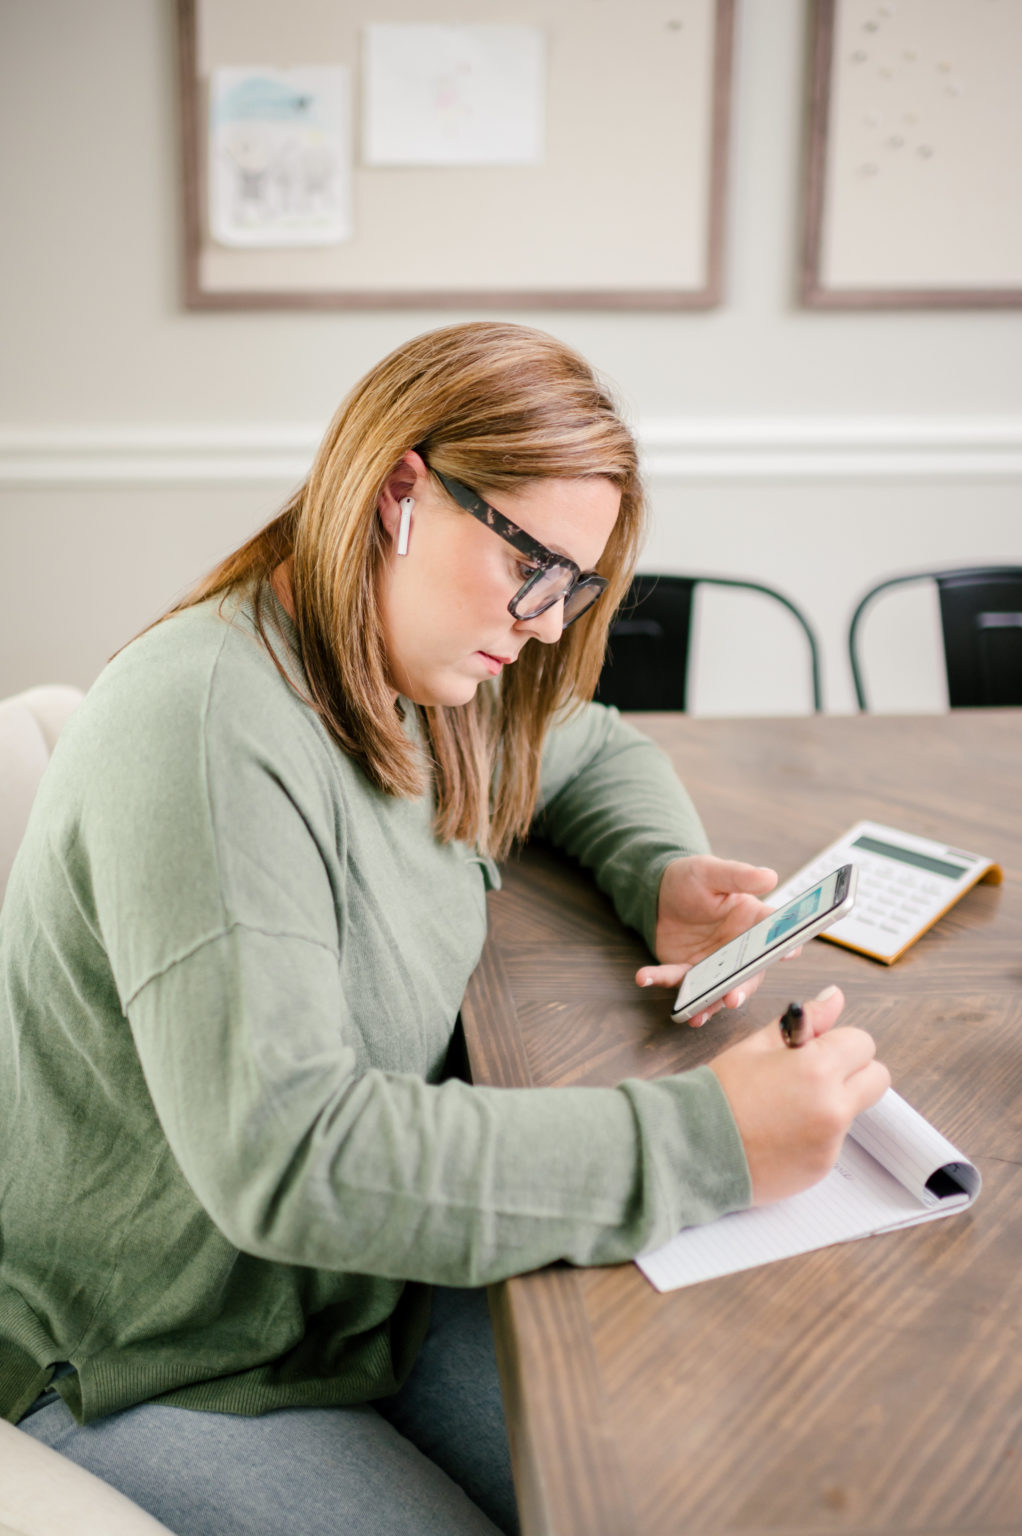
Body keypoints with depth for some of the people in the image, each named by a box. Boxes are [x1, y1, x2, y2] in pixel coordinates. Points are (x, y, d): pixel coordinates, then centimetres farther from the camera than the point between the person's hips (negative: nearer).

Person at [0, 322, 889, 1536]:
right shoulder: (210, 727, -28)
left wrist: (668, 878, -4)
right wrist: (706, 1140, -36)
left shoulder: (420, 682, 0)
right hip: (153, 1371, -7)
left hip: (371, 1278, 7)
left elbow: (594, 753, 20)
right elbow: (280, 1152, -36)